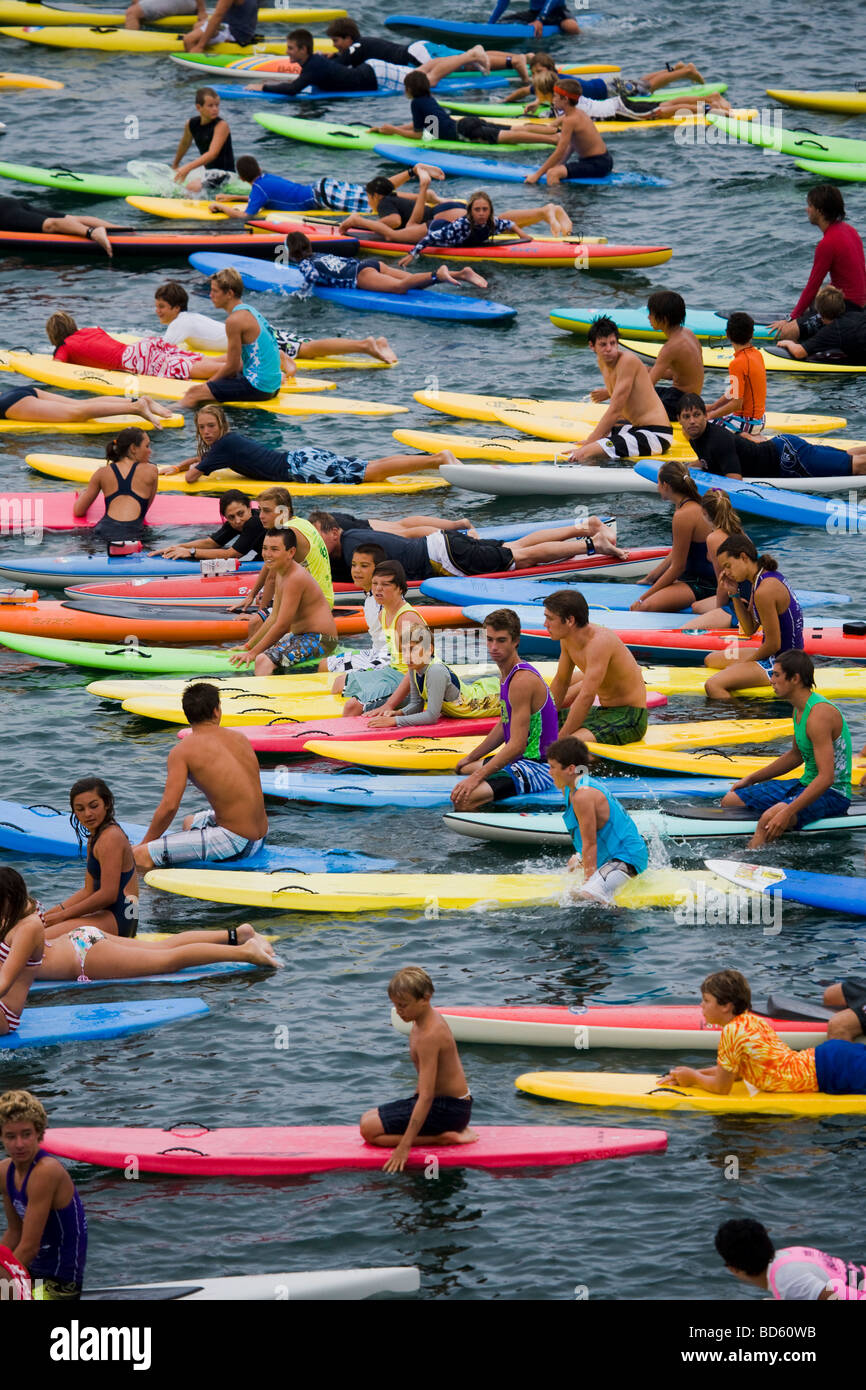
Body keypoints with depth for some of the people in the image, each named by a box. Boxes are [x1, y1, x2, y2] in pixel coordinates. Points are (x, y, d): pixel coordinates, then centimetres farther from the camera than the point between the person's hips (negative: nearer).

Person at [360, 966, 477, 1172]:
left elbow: (426, 1096, -28)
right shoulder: (427, 1018, 4)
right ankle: (454, 1130, 9)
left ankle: (446, 1137, -13)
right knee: (368, 1118, 18)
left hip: (449, 1109, -10)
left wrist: (404, 1146, -30)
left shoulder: (429, 1036, -26)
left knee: (370, 1130, -15)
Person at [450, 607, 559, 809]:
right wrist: (471, 758, 30)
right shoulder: (506, 674, 10)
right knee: (462, 770, 32)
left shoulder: (522, 680, -22)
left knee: (464, 799, -28)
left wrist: (477, 777, -27)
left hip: (539, 768, -11)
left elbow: (517, 745, -25)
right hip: (520, 761, 11)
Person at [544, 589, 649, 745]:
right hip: (605, 711, 10)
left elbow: (587, 697, -29)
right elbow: (561, 681, 17)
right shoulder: (567, 640, 2)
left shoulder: (599, 641, -25)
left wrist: (561, 738, -27)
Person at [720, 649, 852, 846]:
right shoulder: (800, 709, 8)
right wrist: (751, 779, 23)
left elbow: (826, 777, -29)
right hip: (806, 785, 11)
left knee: (770, 819, -36)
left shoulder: (819, 714, -23)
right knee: (730, 801, 8)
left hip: (832, 793, -11)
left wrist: (787, 813, -34)